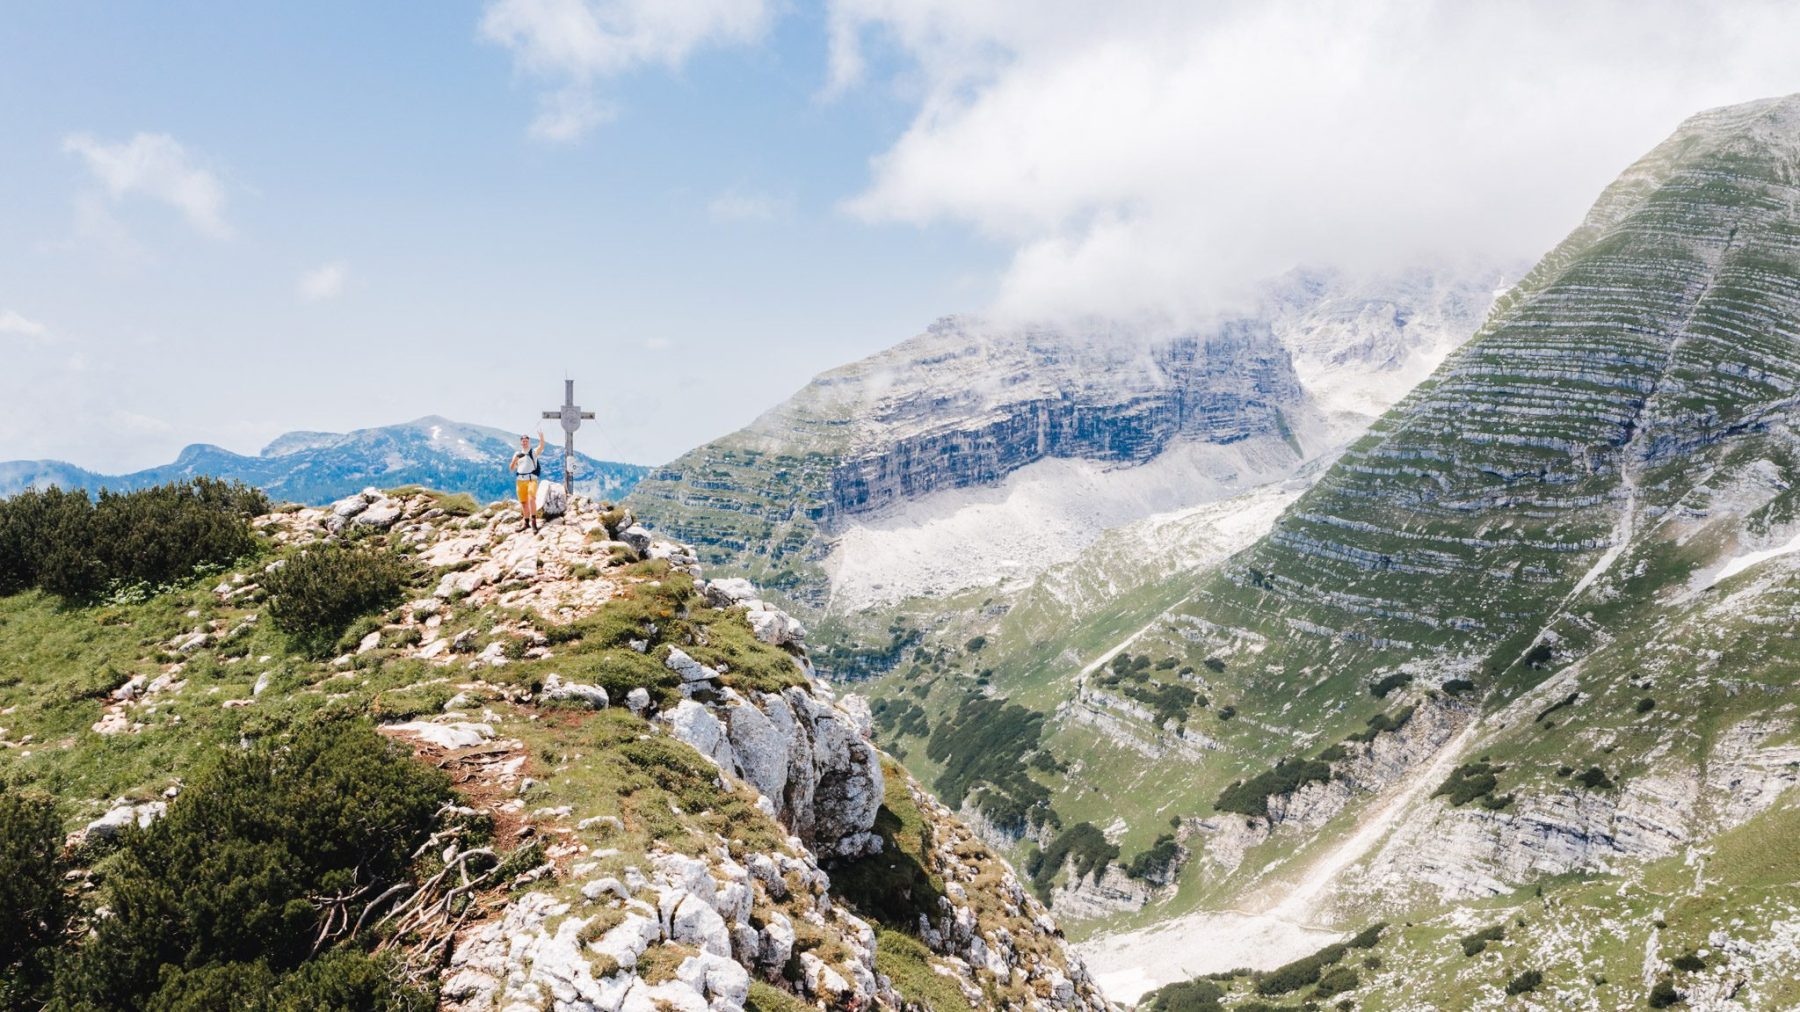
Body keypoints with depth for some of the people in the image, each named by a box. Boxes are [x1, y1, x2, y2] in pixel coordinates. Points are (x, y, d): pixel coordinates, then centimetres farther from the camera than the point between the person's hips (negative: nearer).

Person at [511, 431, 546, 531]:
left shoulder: (534, 452, 5)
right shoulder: (517, 454, 14)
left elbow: (541, 447, -17)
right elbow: (512, 468, 9)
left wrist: (541, 438, -35)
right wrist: (515, 460, -11)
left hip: (532, 479, -4)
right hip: (520, 480, 4)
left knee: (531, 499, -22)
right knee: (523, 502, 8)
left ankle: (533, 520, -23)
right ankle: (527, 523, 17)